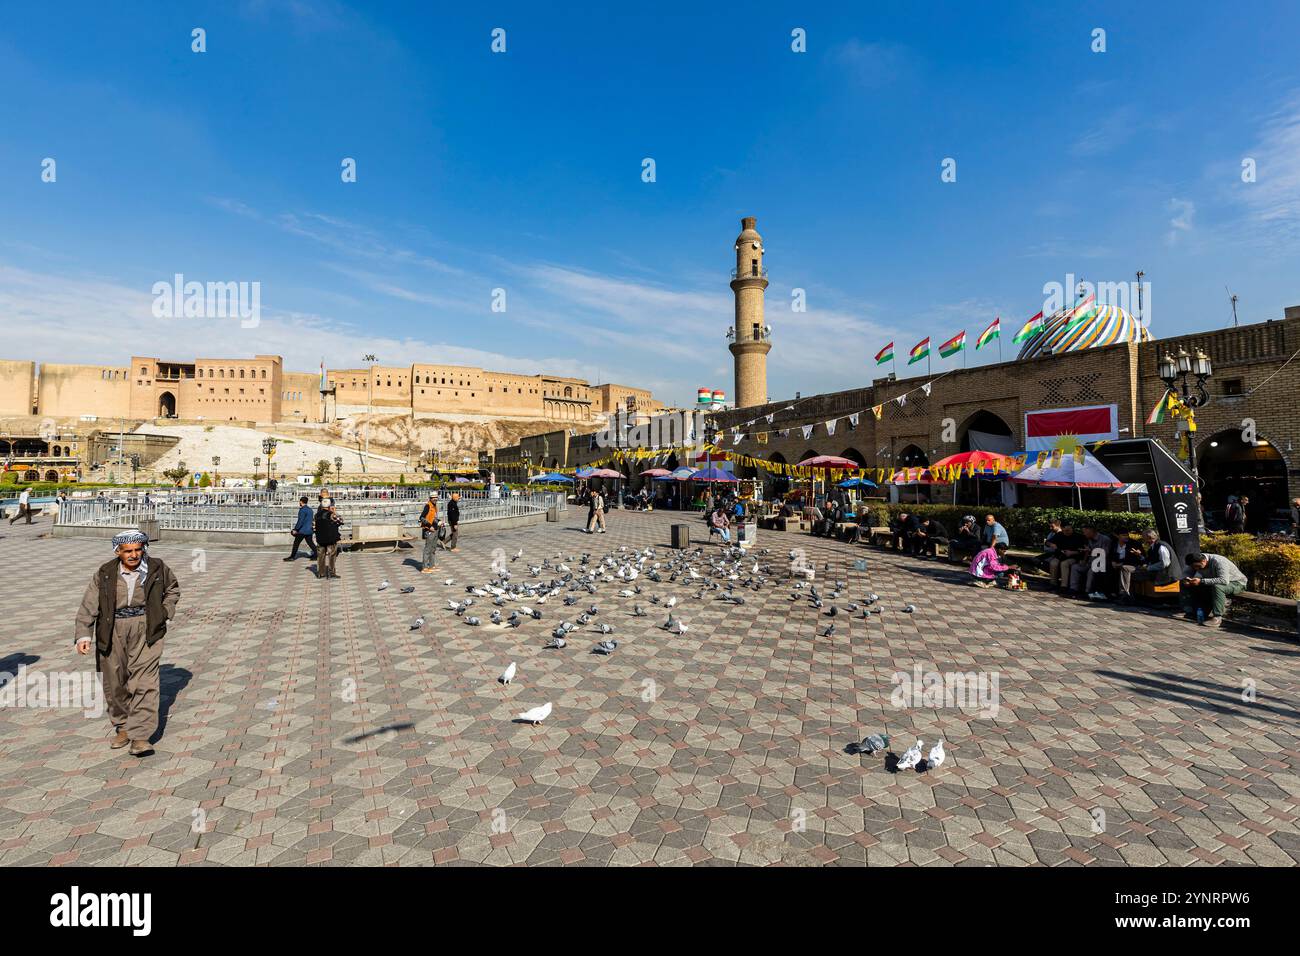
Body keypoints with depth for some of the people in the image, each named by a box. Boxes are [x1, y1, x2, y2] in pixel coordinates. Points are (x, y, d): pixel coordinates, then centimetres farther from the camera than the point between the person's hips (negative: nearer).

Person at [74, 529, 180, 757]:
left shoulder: (157, 568, -2)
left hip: (146, 630, -2)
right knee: (114, 683, 12)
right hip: (113, 632, 2)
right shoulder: (104, 574, -4)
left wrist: (165, 612, 4)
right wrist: (83, 635, -18)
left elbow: (172, 589, 17)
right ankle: (123, 727, 32)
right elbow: (88, 606, -6)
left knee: (144, 682, -10)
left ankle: (139, 737, -7)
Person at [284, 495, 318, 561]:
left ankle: (292, 557, 9)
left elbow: (300, 521, -19)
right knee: (310, 543, 9)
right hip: (309, 530, 8)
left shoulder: (303, 510, -15)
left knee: (296, 543, 3)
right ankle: (316, 555, 4)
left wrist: (295, 529, -15)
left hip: (302, 531, -8)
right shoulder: (310, 509, 12)